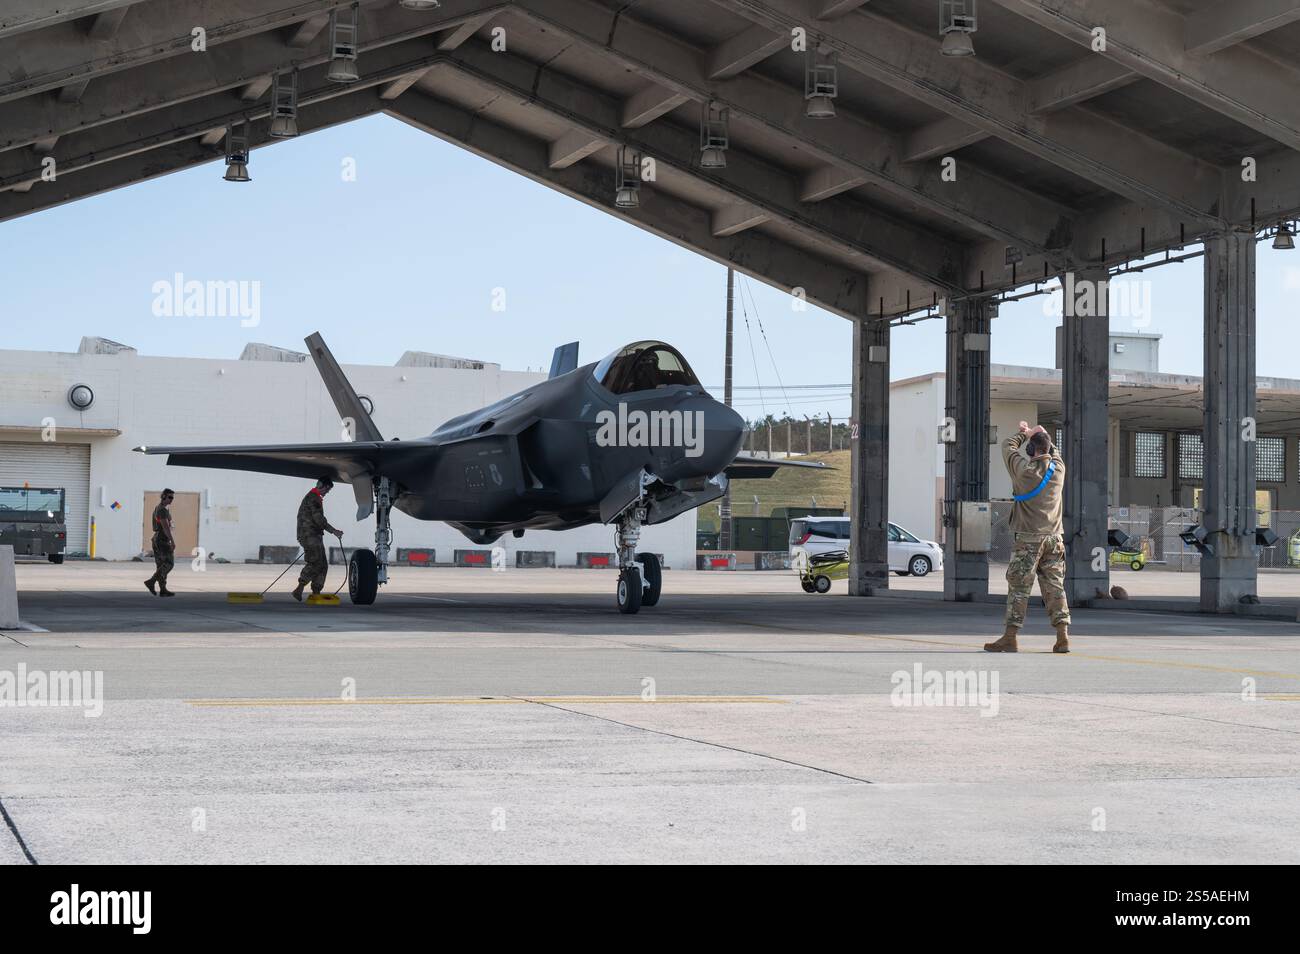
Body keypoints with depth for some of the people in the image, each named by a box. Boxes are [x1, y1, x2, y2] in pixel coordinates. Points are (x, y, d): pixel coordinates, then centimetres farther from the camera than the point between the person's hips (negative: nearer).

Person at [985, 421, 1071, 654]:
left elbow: (1008, 446, 8)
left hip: (1029, 539, -4)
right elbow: (1053, 451, 26)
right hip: (1054, 537, 4)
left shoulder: (1024, 469, -9)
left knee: (1018, 587, -1)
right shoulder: (1059, 468, 3)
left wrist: (1025, 435, 23)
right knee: (1055, 587, 6)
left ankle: (1010, 638, -1)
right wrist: (1037, 434, 32)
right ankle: (1063, 636, 1)